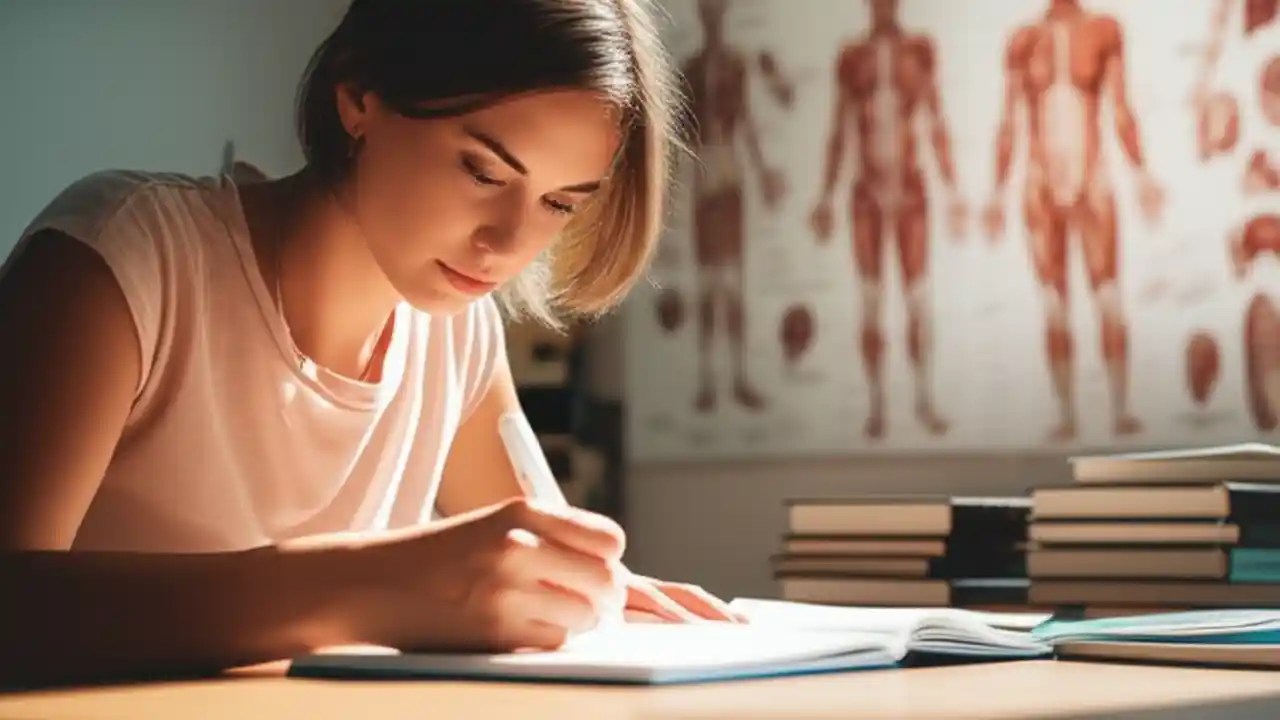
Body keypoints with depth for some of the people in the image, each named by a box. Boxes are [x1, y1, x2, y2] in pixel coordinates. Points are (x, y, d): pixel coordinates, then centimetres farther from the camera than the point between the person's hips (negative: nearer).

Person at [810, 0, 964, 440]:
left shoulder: (919, 51, 1)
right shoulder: (851, 58, 6)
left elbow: (938, 125, 2)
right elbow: (838, 133, 10)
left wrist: (953, 192, -1)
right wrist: (826, 198, 8)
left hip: (910, 189, -1)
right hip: (866, 192, 1)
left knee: (919, 298, -2)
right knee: (871, 302, 1)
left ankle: (924, 398, 11)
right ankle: (877, 401, 8)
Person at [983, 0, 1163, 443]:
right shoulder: (1024, 40, 3)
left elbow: (1121, 111, 0)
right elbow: (1008, 124, 5)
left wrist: (1142, 176, -6)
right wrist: (998, 194, 3)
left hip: (1092, 183, -1)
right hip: (1042, 188, 1)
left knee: (1109, 299, -6)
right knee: (1054, 307, 3)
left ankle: (1121, 410, -2)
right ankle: (1066, 413, 7)